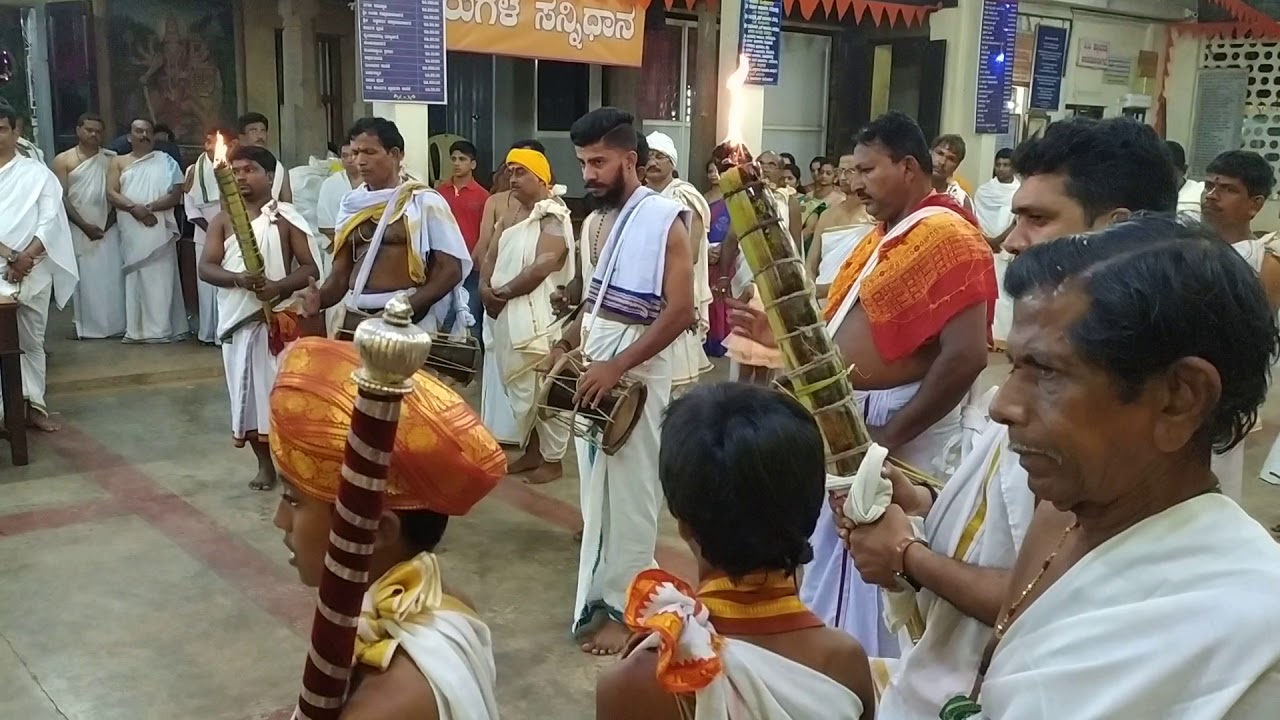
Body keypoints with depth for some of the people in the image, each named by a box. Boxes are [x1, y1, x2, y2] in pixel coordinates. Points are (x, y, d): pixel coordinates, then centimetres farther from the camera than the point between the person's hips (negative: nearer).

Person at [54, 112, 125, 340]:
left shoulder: (111, 159, 6)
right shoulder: (63, 160, 2)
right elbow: (62, 198, -3)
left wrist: (109, 222, -6)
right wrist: (84, 225, -11)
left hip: (108, 230, 1)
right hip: (79, 230, -1)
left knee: (112, 277, 0)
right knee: (85, 278, 0)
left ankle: (115, 325, 6)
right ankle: (87, 327, 5)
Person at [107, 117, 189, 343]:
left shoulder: (166, 161, 7)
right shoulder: (119, 162, 12)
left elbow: (176, 195, -2)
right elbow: (111, 194, 2)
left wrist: (150, 207, -14)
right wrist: (135, 208, -15)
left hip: (160, 230, -2)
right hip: (131, 230, 2)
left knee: (161, 278, -3)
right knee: (134, 278, 2)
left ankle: (161, 329, -1)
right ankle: (135, 329, 5)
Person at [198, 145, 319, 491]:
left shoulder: (286, 217, -2)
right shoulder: (222, 220, 7)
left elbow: (310, 269, -6)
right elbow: (206, 267, -1)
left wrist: (279, 286, -24)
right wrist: (238, 278, -20)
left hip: (280, 317, -3)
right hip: (239, 319, 3)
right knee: (248, 393, 7)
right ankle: (265, 464, 21)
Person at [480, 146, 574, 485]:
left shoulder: (553, 219, -12)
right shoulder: (511, 216, 16)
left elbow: (540, 269, -22)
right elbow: (491, 256, 13)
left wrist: (502, 293, -12)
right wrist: (485, 288, -7)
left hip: (540, 317, -9)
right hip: (509, 317, 9)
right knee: (520, 388, 15)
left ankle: (552, 459, 9)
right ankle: (531, 451, 27)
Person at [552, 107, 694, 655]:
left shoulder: (665, 220, -11)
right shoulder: (594, 223, 11)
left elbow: (680, 312, -18)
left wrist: (616, 367, -22)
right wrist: (565, 343, 3)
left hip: (635, 371, -7)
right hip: (590, 369, 7)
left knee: (628, 492, 1)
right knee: (596, 490, 14)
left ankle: (620, 606, 13)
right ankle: (604, 587, 28)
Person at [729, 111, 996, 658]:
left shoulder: (947, 236, -18)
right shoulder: (887, 235, 15)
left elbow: (966, 356, -26)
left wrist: (890, 436, -21)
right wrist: (782, 335, 5)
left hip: (892, 430, -10)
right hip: (847, 423, 10)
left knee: (875, 576, 2)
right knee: (834, 567, 20)